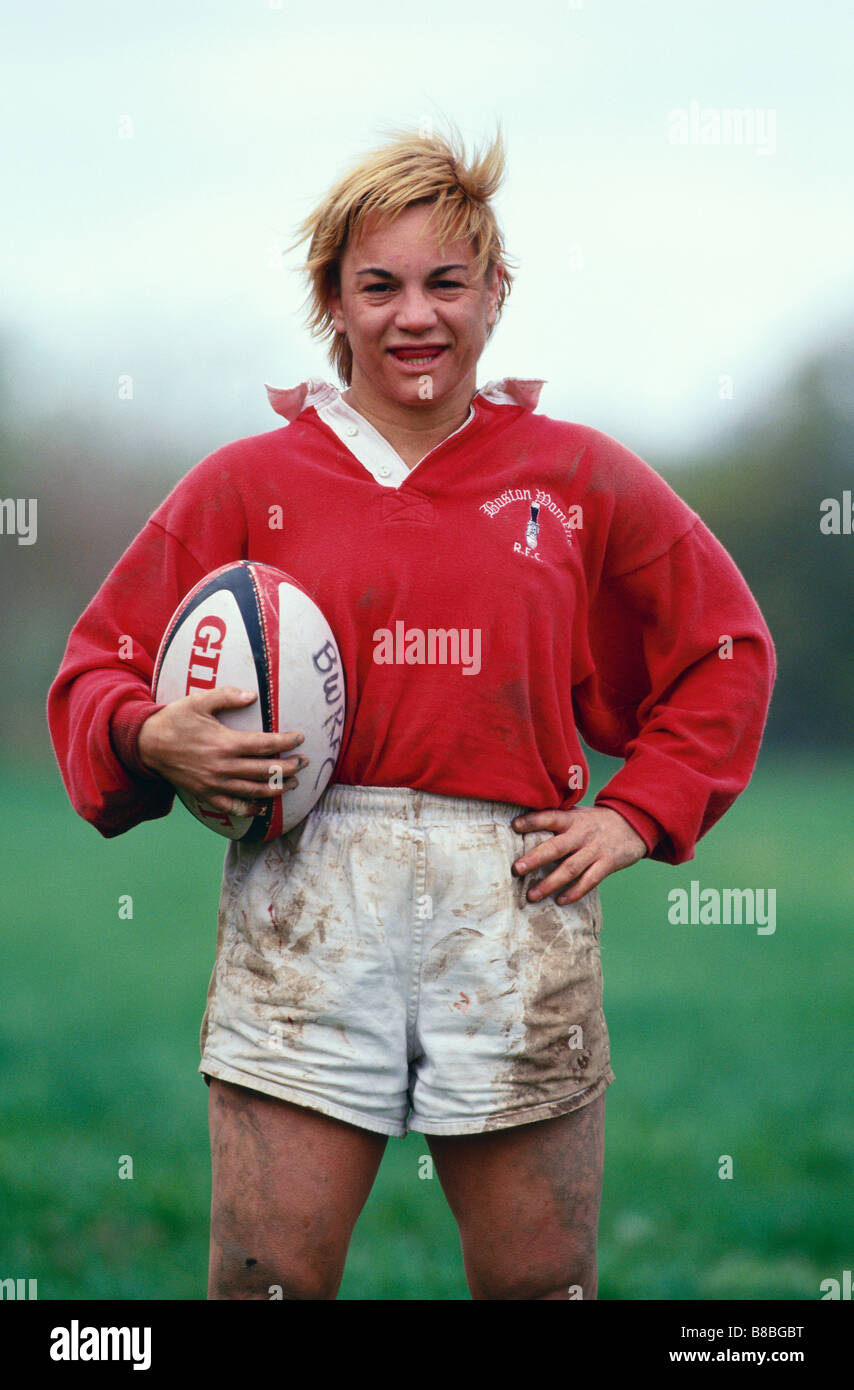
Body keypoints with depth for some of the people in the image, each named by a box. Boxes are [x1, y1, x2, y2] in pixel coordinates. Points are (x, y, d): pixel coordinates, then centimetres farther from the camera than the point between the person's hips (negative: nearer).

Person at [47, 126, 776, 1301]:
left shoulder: (581, 479, 11)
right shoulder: (250, 483, 9)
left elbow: (725, 650, 20)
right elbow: (102, 666, 12)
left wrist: (637, 814, 8)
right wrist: (155, 739, -10)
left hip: (516, 907, 1)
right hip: (304, 906, -1)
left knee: (540, 1281, 6)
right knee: (266, 1280, -4)